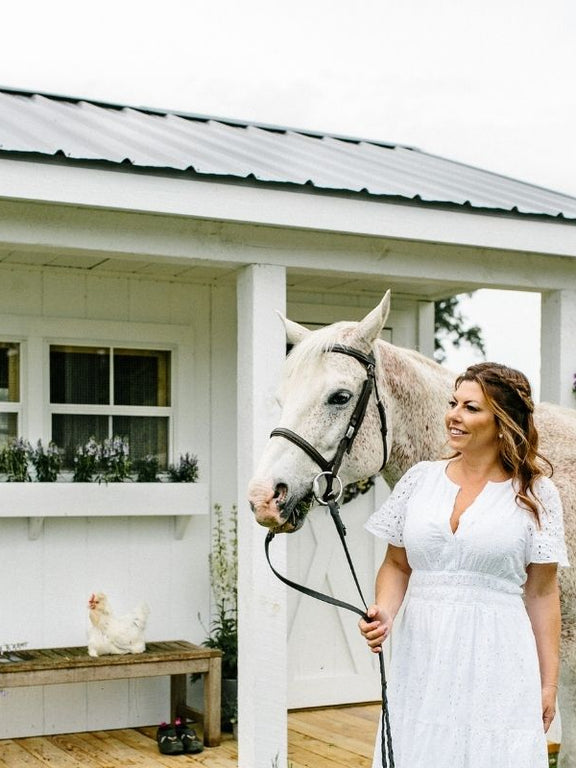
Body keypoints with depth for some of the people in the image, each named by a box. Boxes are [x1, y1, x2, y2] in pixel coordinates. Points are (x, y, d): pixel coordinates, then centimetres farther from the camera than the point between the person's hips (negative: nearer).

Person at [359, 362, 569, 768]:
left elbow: (542, 593, 0)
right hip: (420, 657, 3)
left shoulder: (535, 494, -2)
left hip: (495, 658, -2)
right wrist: (385, 611, -8)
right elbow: (396, 565, 12)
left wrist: (548, 684, -1)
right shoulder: (420, 479, 5)